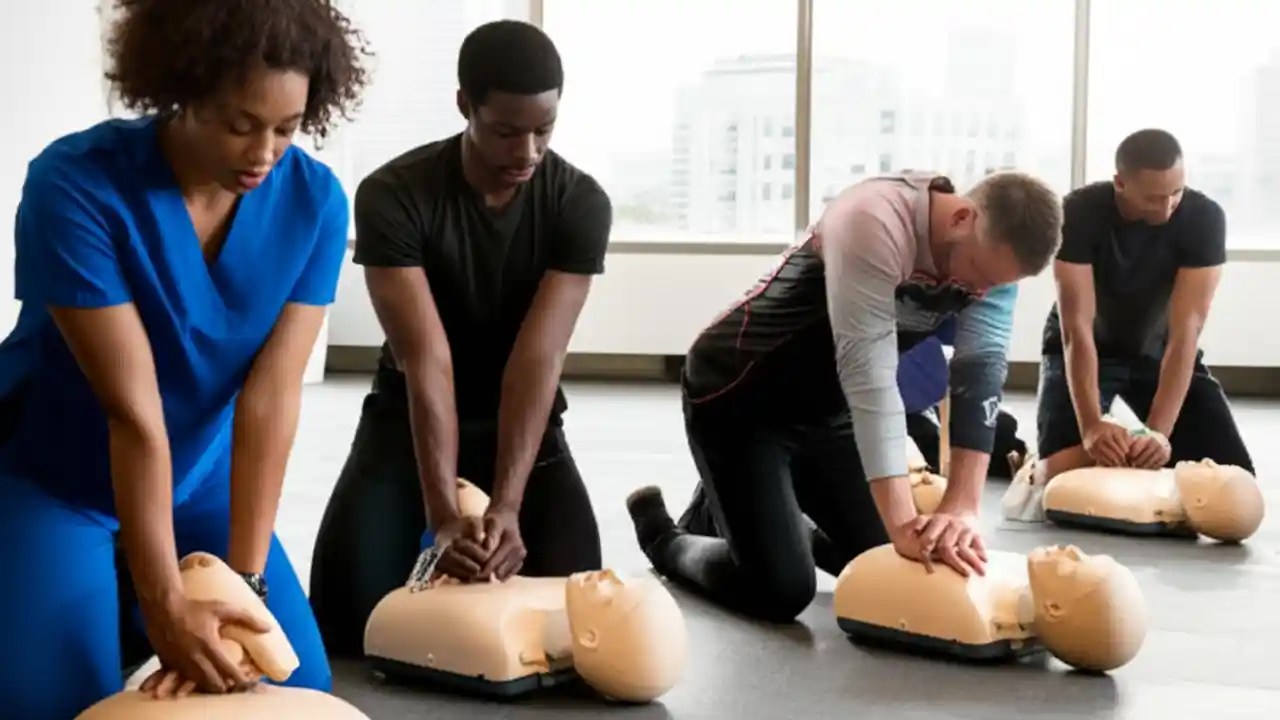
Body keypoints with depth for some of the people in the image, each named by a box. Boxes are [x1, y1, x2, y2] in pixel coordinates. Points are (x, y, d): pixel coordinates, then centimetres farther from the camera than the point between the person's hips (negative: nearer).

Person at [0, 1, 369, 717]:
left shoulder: (314, 200, -16)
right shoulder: (76, 184, -27)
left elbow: (272, 396, -19)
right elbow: (133, 410, -30)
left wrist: (244, 581, -24)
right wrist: (164, 602, -29)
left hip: (199, 486, 4)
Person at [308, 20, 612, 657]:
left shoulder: (581, 203, -16)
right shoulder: (393, 194, -21)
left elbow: (538, 359, -24)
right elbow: (426, 361, -28)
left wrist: (506, 507, -35)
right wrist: (443, 516, -37)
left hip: (522, 425, 1)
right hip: (407, 419, -1)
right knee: (351, 618, -18)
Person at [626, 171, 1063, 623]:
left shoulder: (995, 248, -11)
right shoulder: (876, 222, -33)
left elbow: (981, 371, -19)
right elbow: (868, 372, -38)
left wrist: (963, 507, -32)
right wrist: (903, 524, -43)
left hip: (826, 409, 7)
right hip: (738, 399, -7)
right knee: (781, 593, -14)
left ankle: (769, 517, 31)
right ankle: (666, 540, 15)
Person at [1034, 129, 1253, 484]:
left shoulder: (1204, 218, -24)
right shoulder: (1079, 213, -27)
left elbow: (1185, 330, -28)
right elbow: (1077, 328, -31)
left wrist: (1159, 432, -39)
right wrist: (1091, 427, -44)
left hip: (1158, 350, 2)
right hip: (1084, 352, -2)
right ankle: (1032, 466, 11)